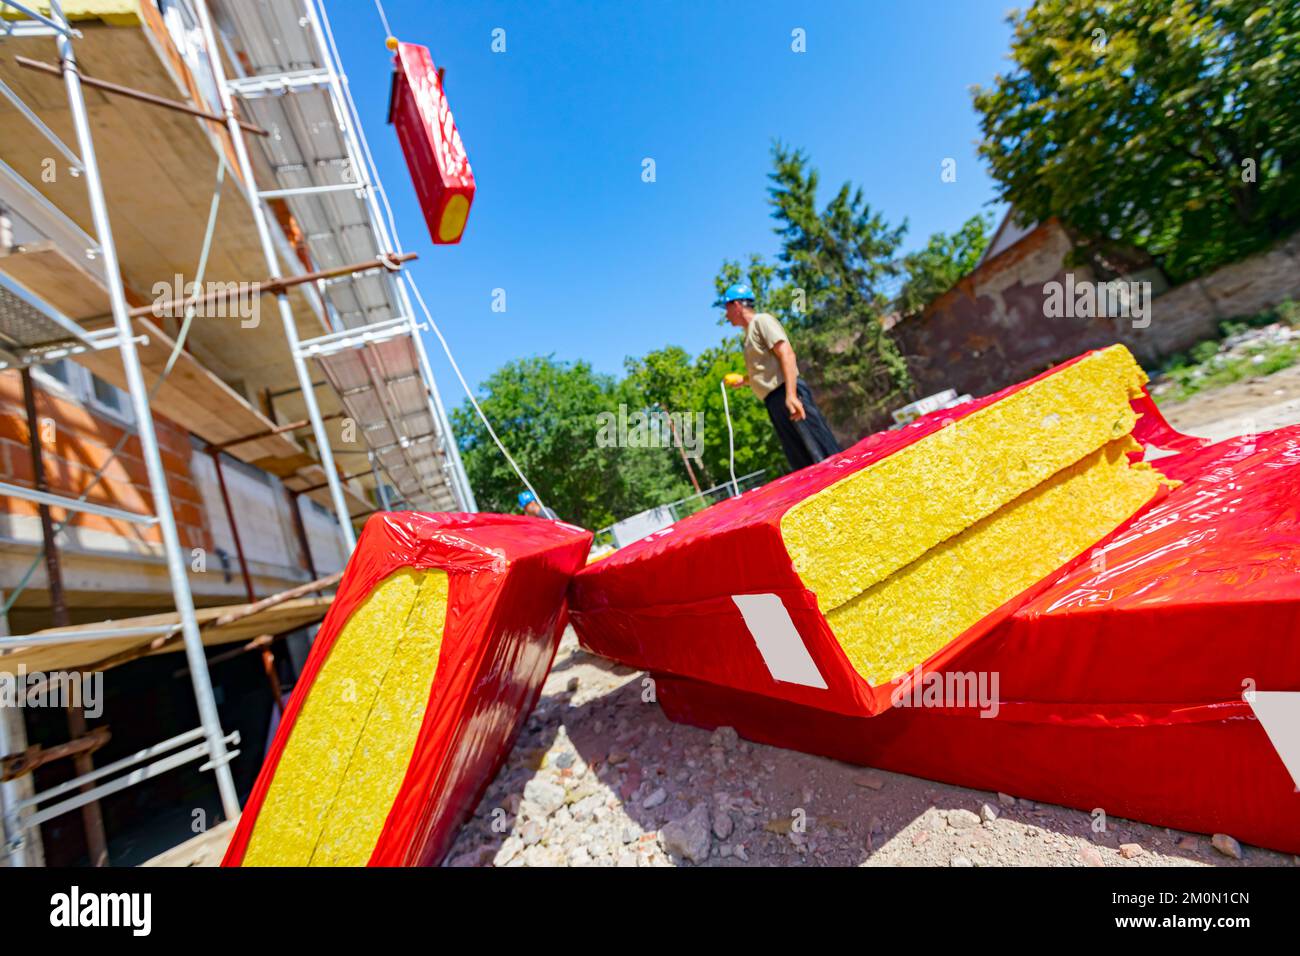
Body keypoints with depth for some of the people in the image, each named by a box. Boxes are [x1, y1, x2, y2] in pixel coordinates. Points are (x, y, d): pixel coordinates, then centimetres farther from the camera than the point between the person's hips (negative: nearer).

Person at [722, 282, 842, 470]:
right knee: (804, 463, 4)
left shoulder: (761, 320, 1)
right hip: (775, 403, 9)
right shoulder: (751, 332, 26)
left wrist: (790, 395, -24)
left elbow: (786, 354, -13)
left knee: (825, 454, -12)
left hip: (785, 395, -9)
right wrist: (743, 380, 29)